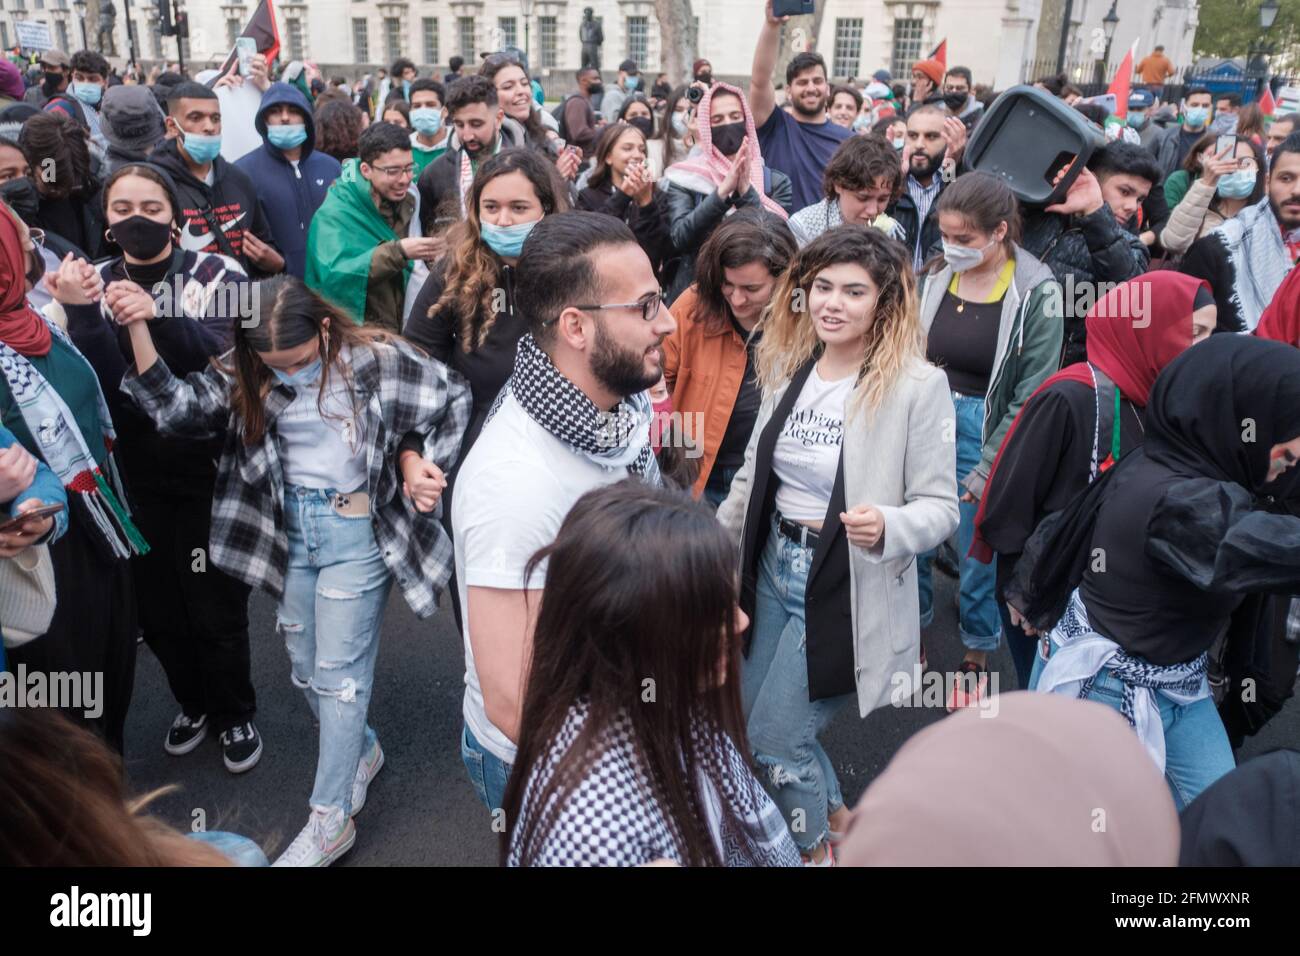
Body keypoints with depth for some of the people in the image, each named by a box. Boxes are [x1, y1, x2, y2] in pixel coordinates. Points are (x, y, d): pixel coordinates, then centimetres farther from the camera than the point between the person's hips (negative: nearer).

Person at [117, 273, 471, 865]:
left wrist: (424, 461, -11)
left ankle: (329, 822, 14)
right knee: (305, 668, 15)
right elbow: (175, 408, -9)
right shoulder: (243, 375, -1)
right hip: (290, 531, 5)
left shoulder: (376, 361, -13)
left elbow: (453, 398, -3)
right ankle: (361, 750, 42)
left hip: (356, 533, -5)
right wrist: (137, 330, -18)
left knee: (339, 673, 1)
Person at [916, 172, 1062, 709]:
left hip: (984, 429, -3)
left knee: (977, 553, 7)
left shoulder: (1036, 293, -11)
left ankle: (977, 657, 31)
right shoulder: (935, 275, 0)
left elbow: (1031, 395, -10)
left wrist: (988, 470, -13)